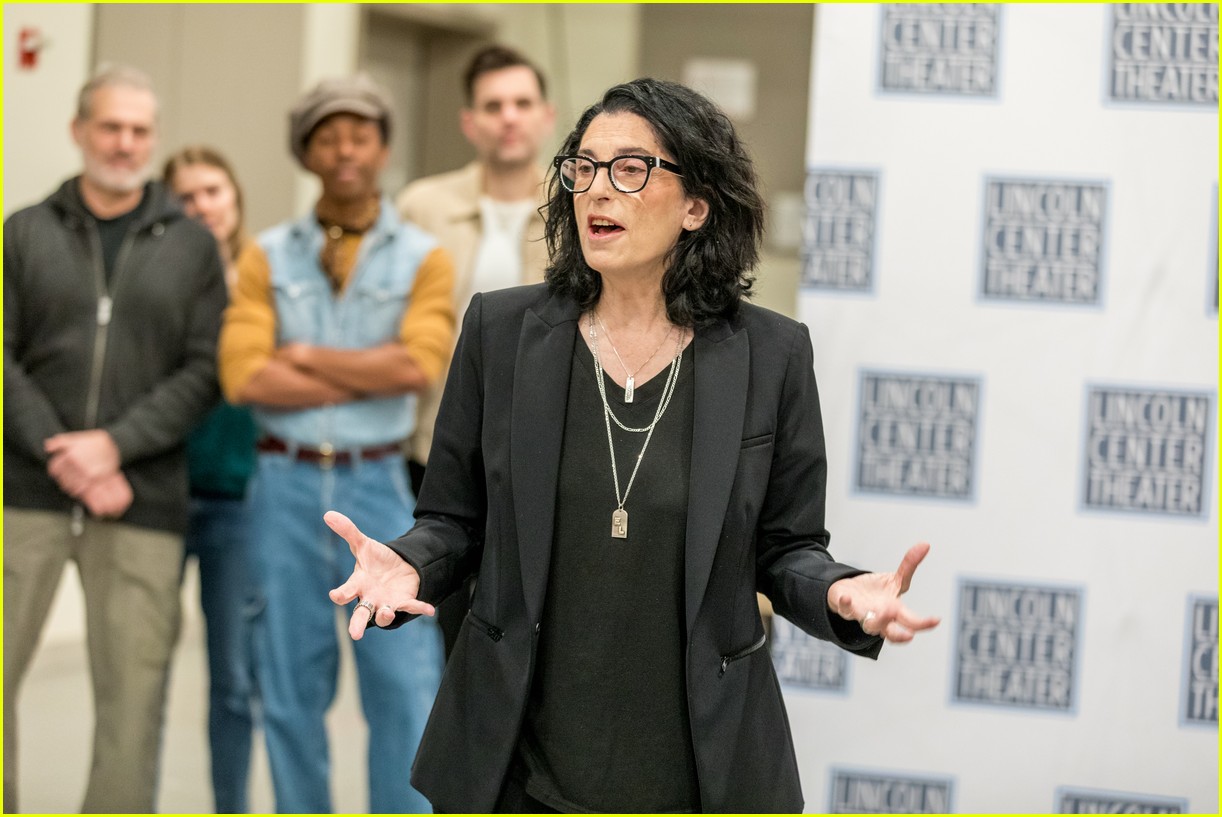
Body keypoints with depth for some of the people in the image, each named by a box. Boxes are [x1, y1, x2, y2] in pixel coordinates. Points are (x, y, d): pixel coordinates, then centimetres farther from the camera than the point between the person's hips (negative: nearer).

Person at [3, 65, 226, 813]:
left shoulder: (192, 246, 10)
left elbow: (204, 372, 2)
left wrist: (114, 445, -11)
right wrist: (62, 457, -10)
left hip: (143, 502, 0)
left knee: (134, 693, -4)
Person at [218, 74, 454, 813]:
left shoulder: (423, 257, 4)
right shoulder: (270, 256, 7)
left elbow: (420, 362, -13)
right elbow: (244, 376, -6)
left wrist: (307, 356, -6)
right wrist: (372, 375, -8)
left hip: (382, 483, -2)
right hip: (288, 482, 2)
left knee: (406, 684, -5)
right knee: (292, 690, 7)